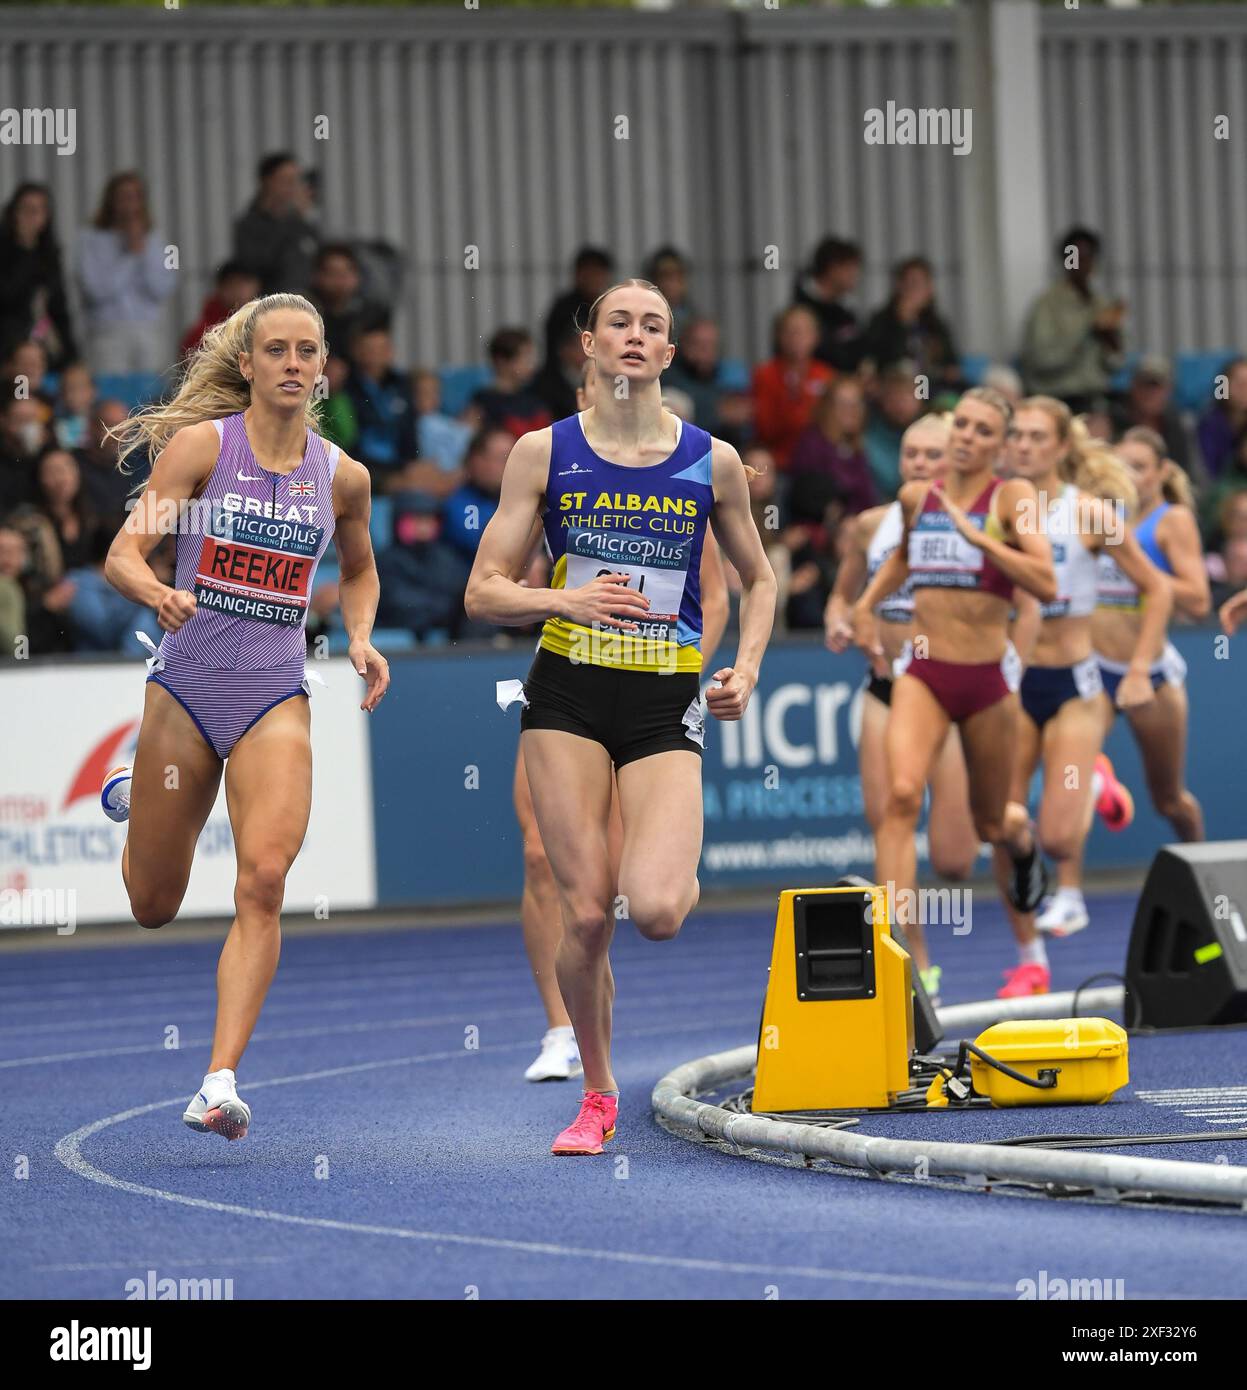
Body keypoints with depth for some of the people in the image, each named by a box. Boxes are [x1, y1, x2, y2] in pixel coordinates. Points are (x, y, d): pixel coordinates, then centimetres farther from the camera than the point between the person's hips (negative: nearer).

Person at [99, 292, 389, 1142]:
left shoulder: (342, 476, 4)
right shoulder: (201, 445, -5)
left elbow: (359, 570, 23)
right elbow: (124, 555, -9)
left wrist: (361, 639, 4)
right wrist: (159, 594, -31)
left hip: (276, 698, 1)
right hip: (186, 687, -1)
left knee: (264, 881, -19)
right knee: (154, 906, 13)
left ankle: (222, 1080, -19)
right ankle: (140, 796, 49)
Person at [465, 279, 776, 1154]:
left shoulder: (713, 461, 4)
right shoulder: (545, 452, 2)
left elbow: (759, 580, 18)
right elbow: (484, 593, 3)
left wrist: (747, 670, 2)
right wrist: (568, 599, -15)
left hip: (666, 701, 0)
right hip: (569, 694, 0)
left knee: (655, 911, -19)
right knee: (587, 913, -6)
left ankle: (680, 876, 20)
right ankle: (598, 1097, 14)